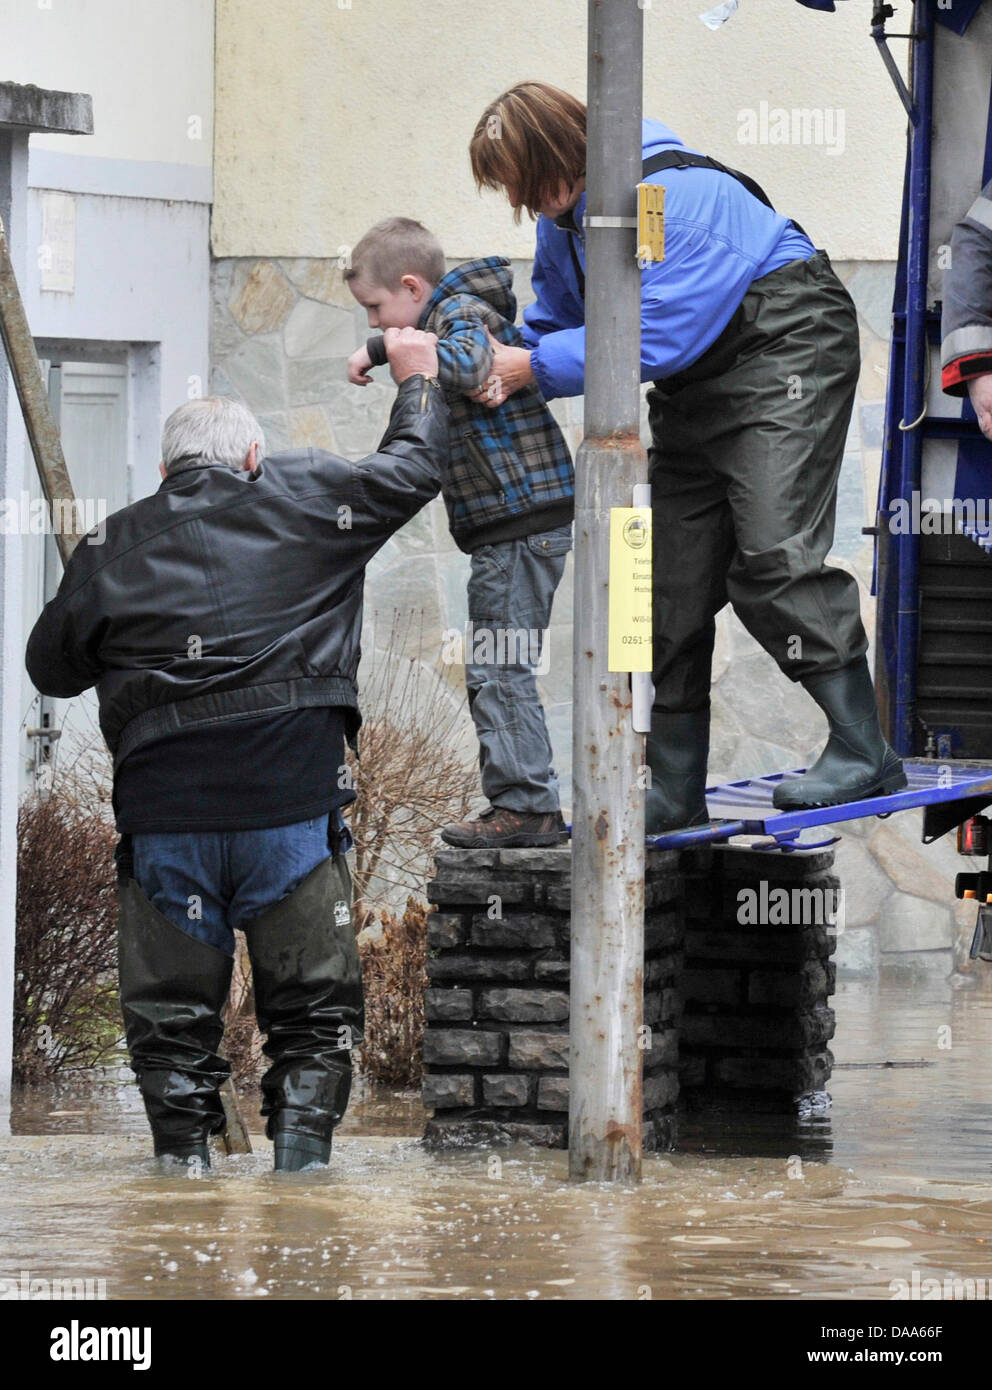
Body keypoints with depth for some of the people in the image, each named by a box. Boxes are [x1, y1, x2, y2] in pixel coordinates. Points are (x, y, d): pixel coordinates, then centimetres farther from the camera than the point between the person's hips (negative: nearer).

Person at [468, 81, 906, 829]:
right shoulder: (564, 219, 3)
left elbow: (655, 334, -31)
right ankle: (675, 791, 8)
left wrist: (534, 368, -28)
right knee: (673, 577, 5)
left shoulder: (672, 195, -27)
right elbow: (555, 322, 12)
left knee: (773, 556, -21)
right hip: (697, 389, 10)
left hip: (786, 354, -10)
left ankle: (864, 755, -20)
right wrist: (503, 361, -10)